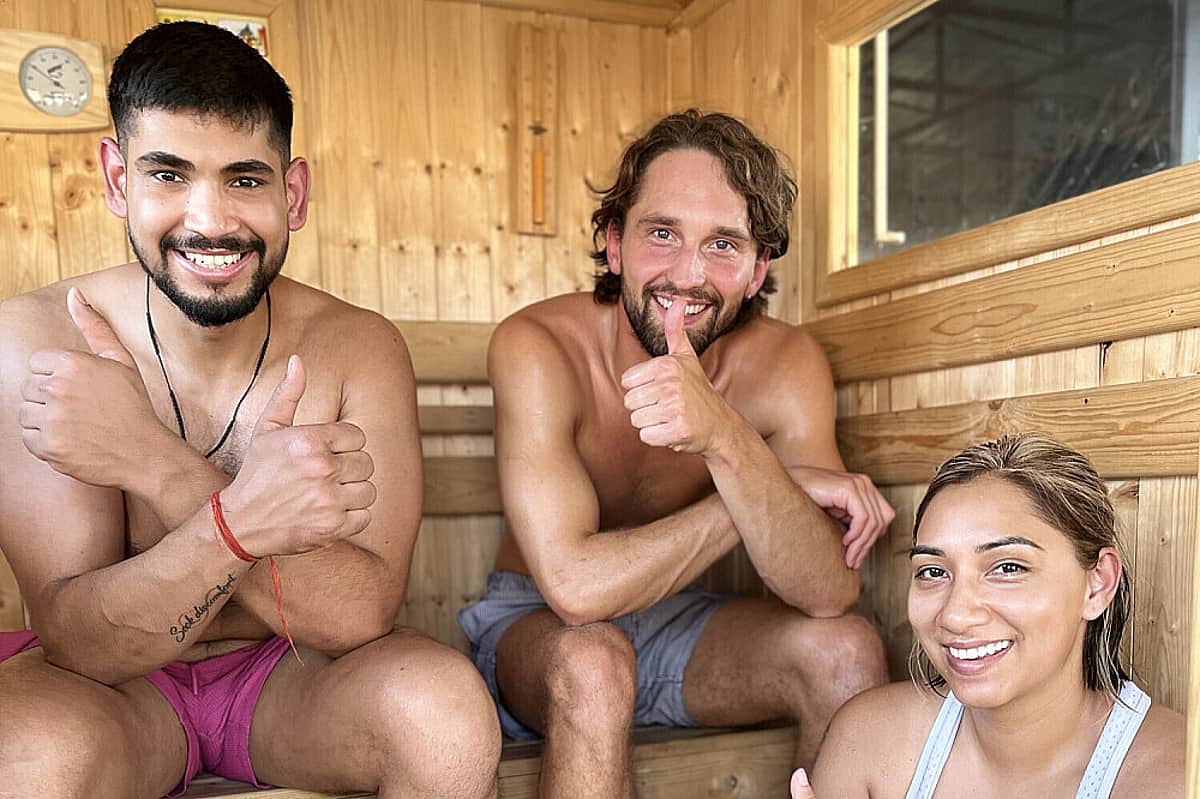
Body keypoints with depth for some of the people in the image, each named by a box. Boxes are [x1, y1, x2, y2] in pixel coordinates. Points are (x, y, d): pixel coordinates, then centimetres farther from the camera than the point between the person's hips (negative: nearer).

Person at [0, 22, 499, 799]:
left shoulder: (359, 348, -15)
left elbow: (363, 616, -22)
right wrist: (240, 519, -41)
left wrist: (153, 463, -34)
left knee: (447, 706, -29)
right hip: (116, 685, 0)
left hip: (293, 675, 1)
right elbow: (78, 642, -20)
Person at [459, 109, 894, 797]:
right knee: (593, 663, -36)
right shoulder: (536, 347, -24)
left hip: (676, 622, 4)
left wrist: (725, 437, -42)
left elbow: (830, 593, -24)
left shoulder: (786, 365, -15)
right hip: (535, 629, -3)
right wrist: (779, 487, -26)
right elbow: (575, 585, -32)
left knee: (847, 651, -20)